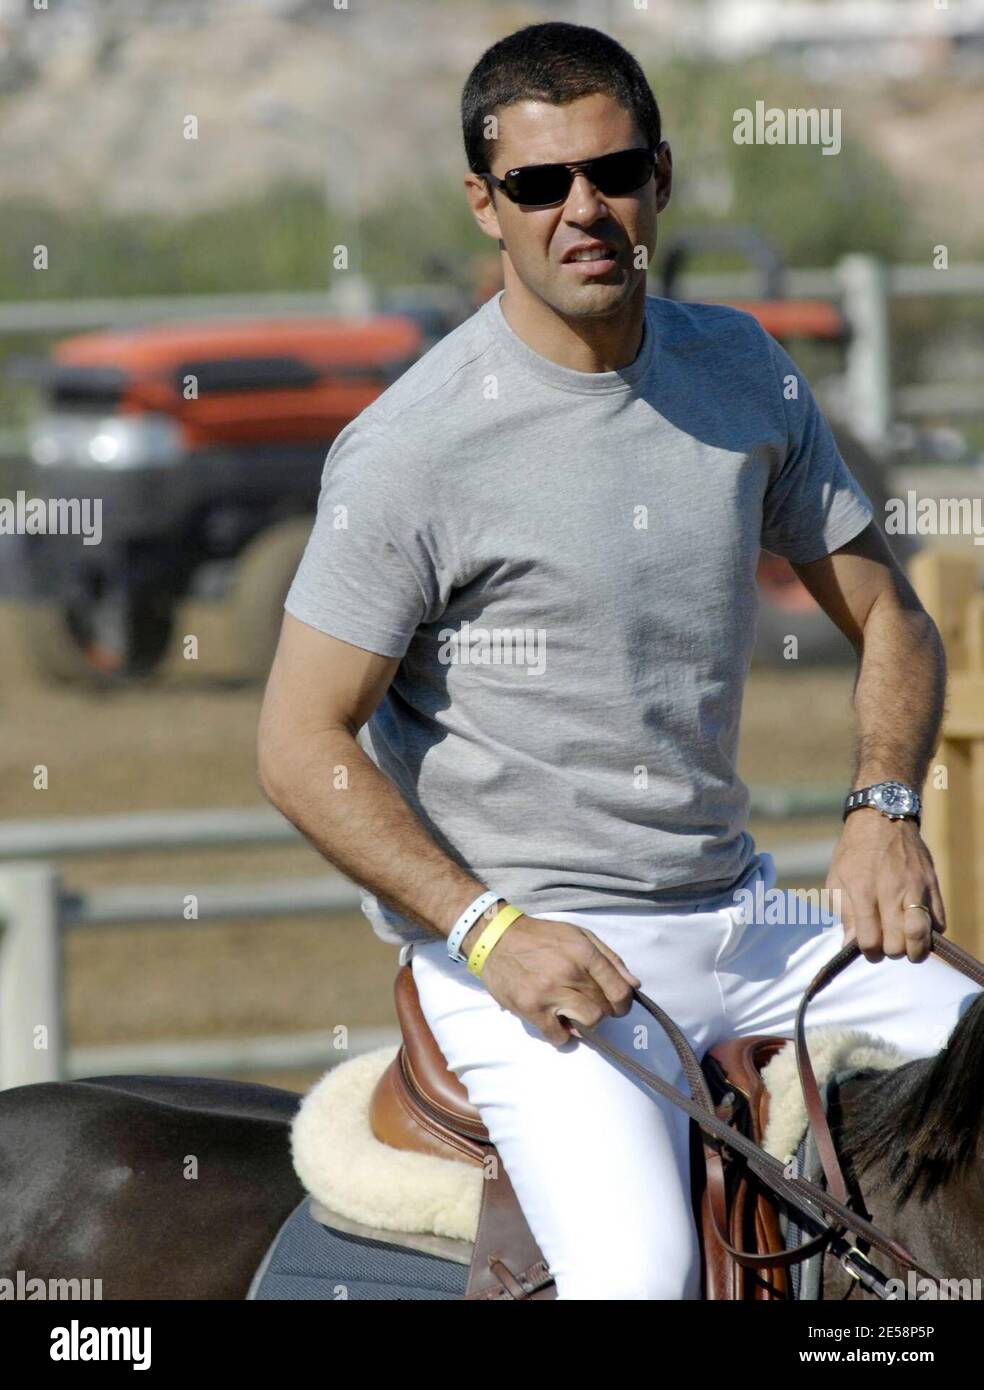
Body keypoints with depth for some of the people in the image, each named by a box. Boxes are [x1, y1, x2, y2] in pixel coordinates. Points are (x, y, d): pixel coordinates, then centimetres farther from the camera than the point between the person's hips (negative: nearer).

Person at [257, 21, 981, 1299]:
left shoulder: (745, 374, 7)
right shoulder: (414, 450, -12)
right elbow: (302, 747, -10)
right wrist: (491, 930, -19)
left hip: (741, 919, 6)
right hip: (525, 945, -6)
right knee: (639, 1277, -28)